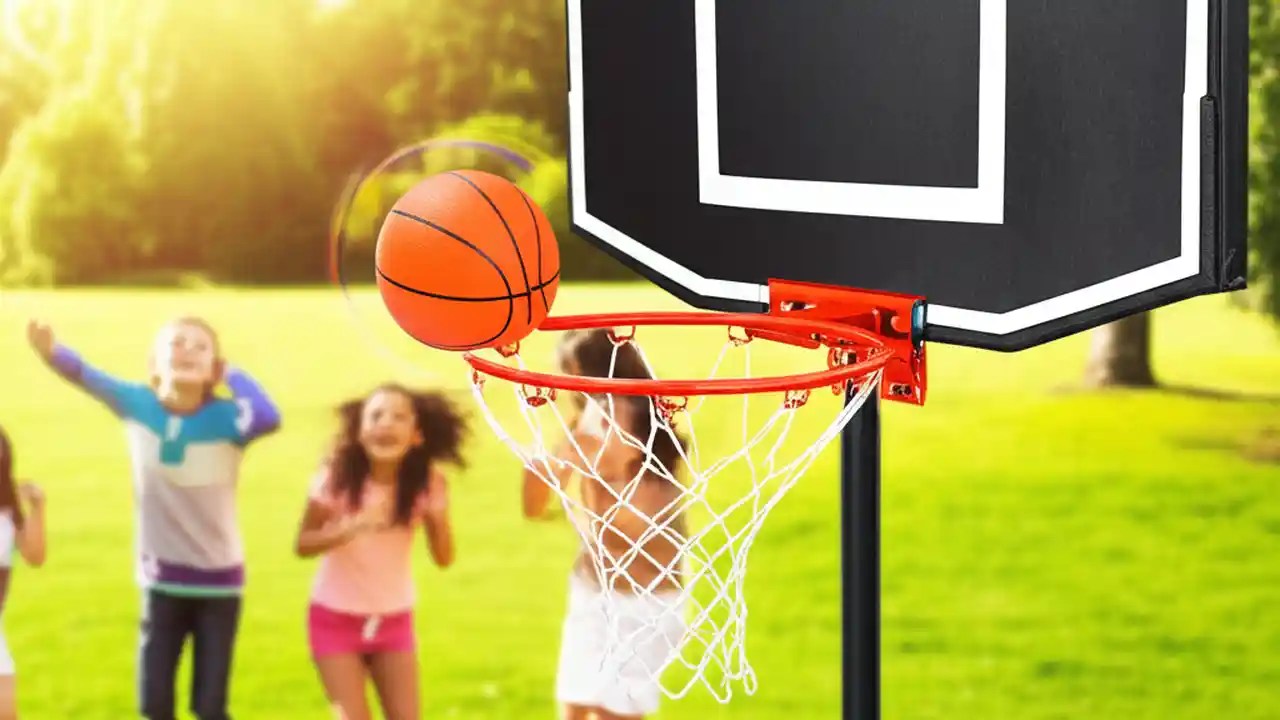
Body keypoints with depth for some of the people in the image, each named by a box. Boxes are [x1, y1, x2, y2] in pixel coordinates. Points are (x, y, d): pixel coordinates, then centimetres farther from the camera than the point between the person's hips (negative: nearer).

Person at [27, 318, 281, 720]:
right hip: (161, 580, 2)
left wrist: (234, 376, -22)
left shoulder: (226, 416, -16)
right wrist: (51, 351, -48)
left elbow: (269, 419, -39)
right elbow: (87, 377, -27)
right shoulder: (138, 405, -9)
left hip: (219, 581, -2)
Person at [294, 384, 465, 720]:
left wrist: (438, 516, -30)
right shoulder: (338, 475, -19)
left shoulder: (427, 481, -13)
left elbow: (444, 558, -11)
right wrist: (352, 528, -32)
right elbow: (303, 544, -15)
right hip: (335, 618, -3)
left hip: (394, 619, 3)